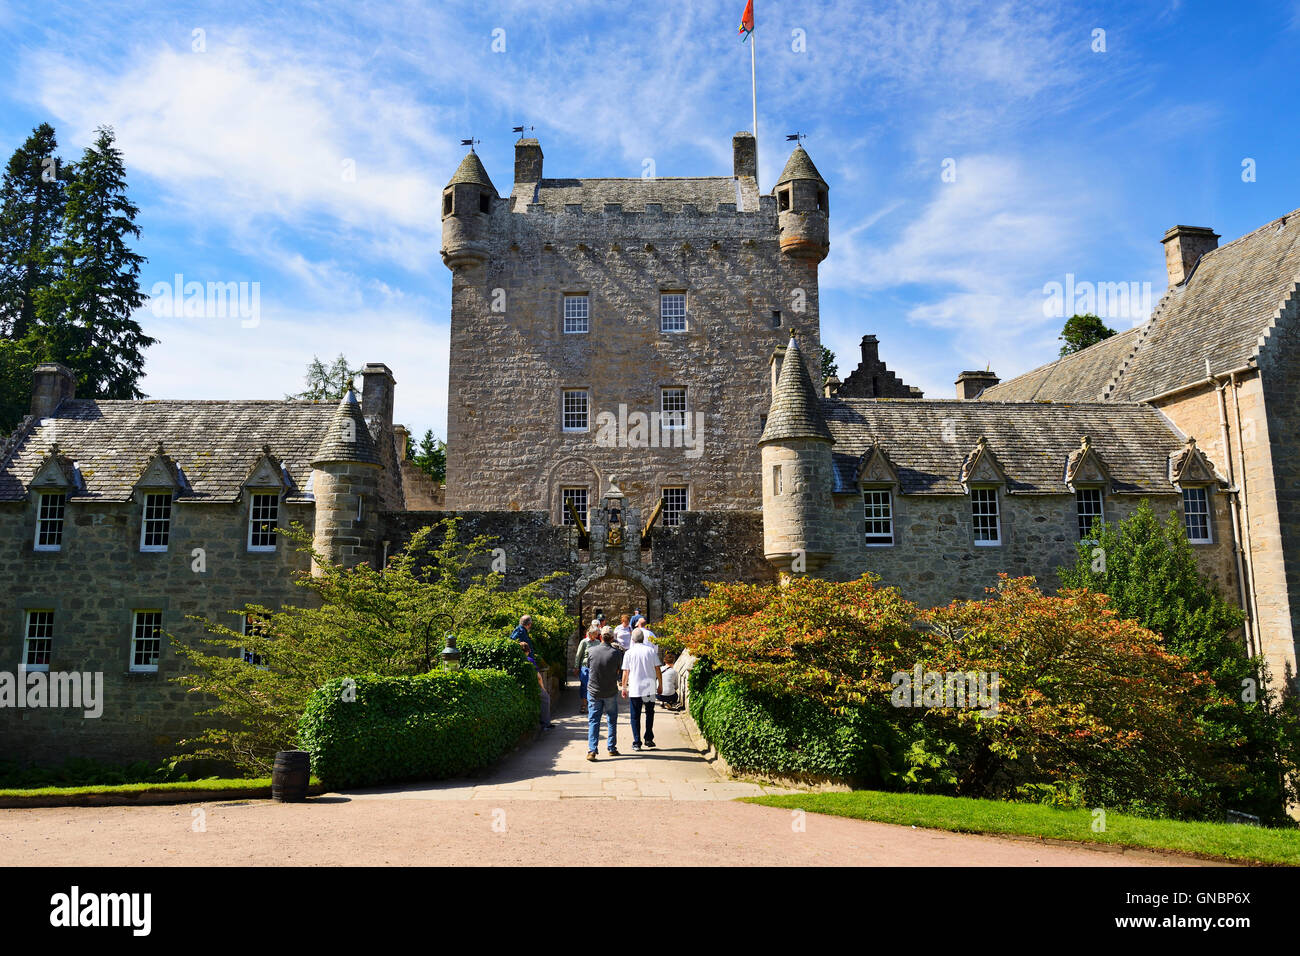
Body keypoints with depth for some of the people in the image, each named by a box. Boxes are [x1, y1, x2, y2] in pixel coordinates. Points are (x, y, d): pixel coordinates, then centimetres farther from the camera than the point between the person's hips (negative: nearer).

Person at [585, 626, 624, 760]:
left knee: (593, 721, 5)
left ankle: (591, 750, -4)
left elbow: (588, 666, 7)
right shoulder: (616, 652, -12)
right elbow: (619, 669, 2)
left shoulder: (592, 651, -8)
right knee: (612, 721, 15)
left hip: (593, 692, 0)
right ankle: (612, 748, 21)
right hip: (611, 692, 0)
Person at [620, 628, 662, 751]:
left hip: (635, 690, -1)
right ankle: (649, 739, 15)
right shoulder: (651, 650, 0)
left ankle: (636, 743, 5)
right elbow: (658, 669, 1)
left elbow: (625, 673, -1)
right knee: (649, 714, 16)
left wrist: (624, 688, 10)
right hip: (650, 688, 1)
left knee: (635, 716, 6)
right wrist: (660, 685, 11)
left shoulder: (629, 653, -4)